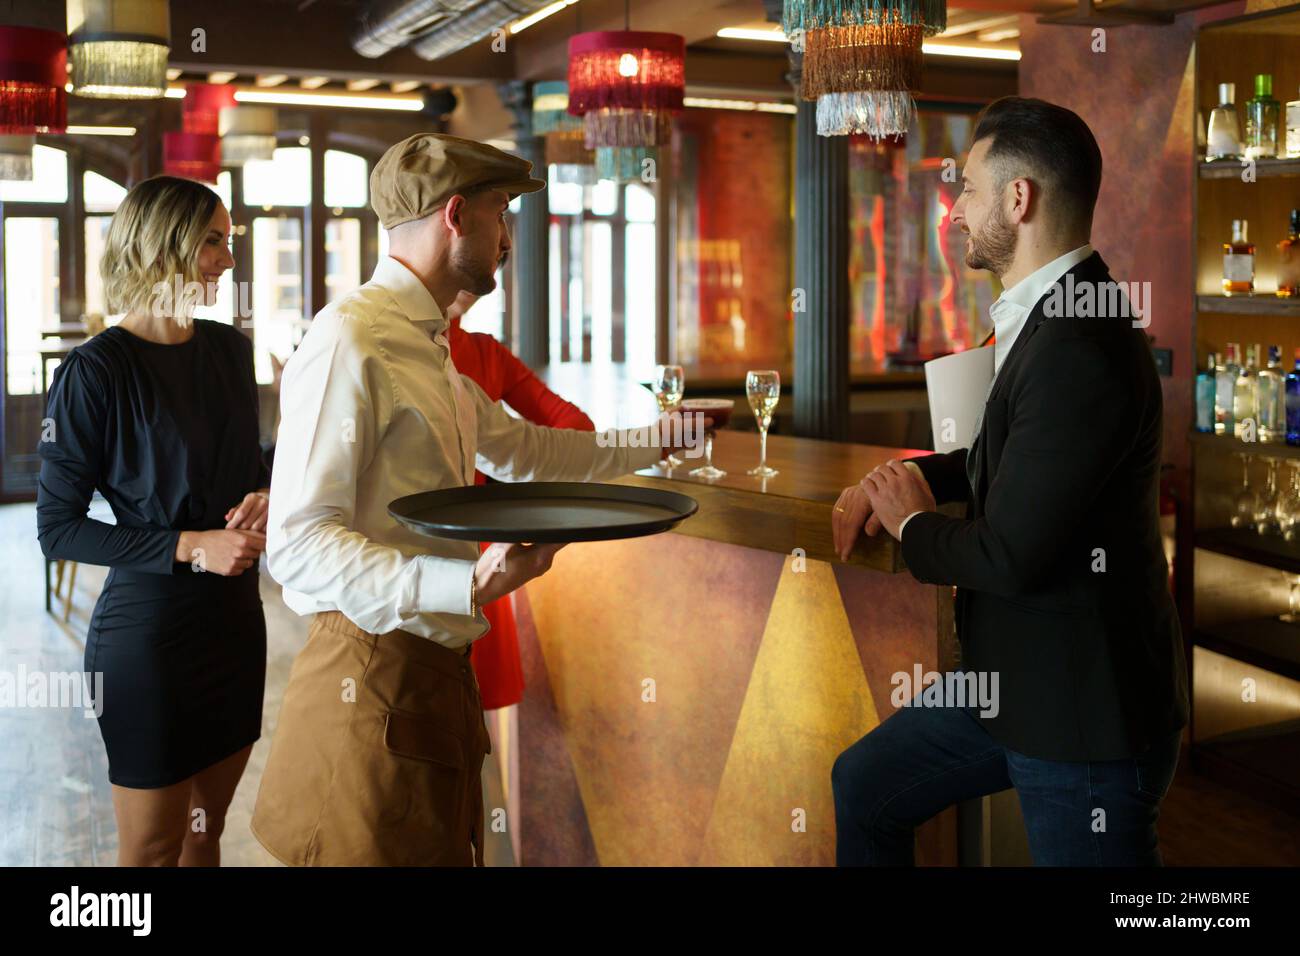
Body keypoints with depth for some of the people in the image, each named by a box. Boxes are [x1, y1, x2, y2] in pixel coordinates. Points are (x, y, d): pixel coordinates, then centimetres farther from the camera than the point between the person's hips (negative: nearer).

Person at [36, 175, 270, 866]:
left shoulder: (229, 348, 5)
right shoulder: (96, 369, -14)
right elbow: (57, 529, -13)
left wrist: (262, 497, -3)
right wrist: (189, 546, -21)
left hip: (235, 615, 6)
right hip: (149, 623, -6)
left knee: (206, 828, 17)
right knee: (153, 847, 7)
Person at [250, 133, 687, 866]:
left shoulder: (428, 347, 15)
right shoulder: (350, 341, -15)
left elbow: (518, 448, 31)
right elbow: (298, 543, -22)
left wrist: (650, 445, 37)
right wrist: (469, 585, -32)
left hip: (436, 669, 9)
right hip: (375, 675, -9)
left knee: (445, 850, 15)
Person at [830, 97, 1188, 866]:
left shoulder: (1082, 349, -28)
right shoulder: (1055, 316, 5)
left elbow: (1009, 557, -27)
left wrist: (912, 525, -7)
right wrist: (910, 476, 3)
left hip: (1083, 709, -10)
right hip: (1020, 678, 10)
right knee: (862, 789, 21)